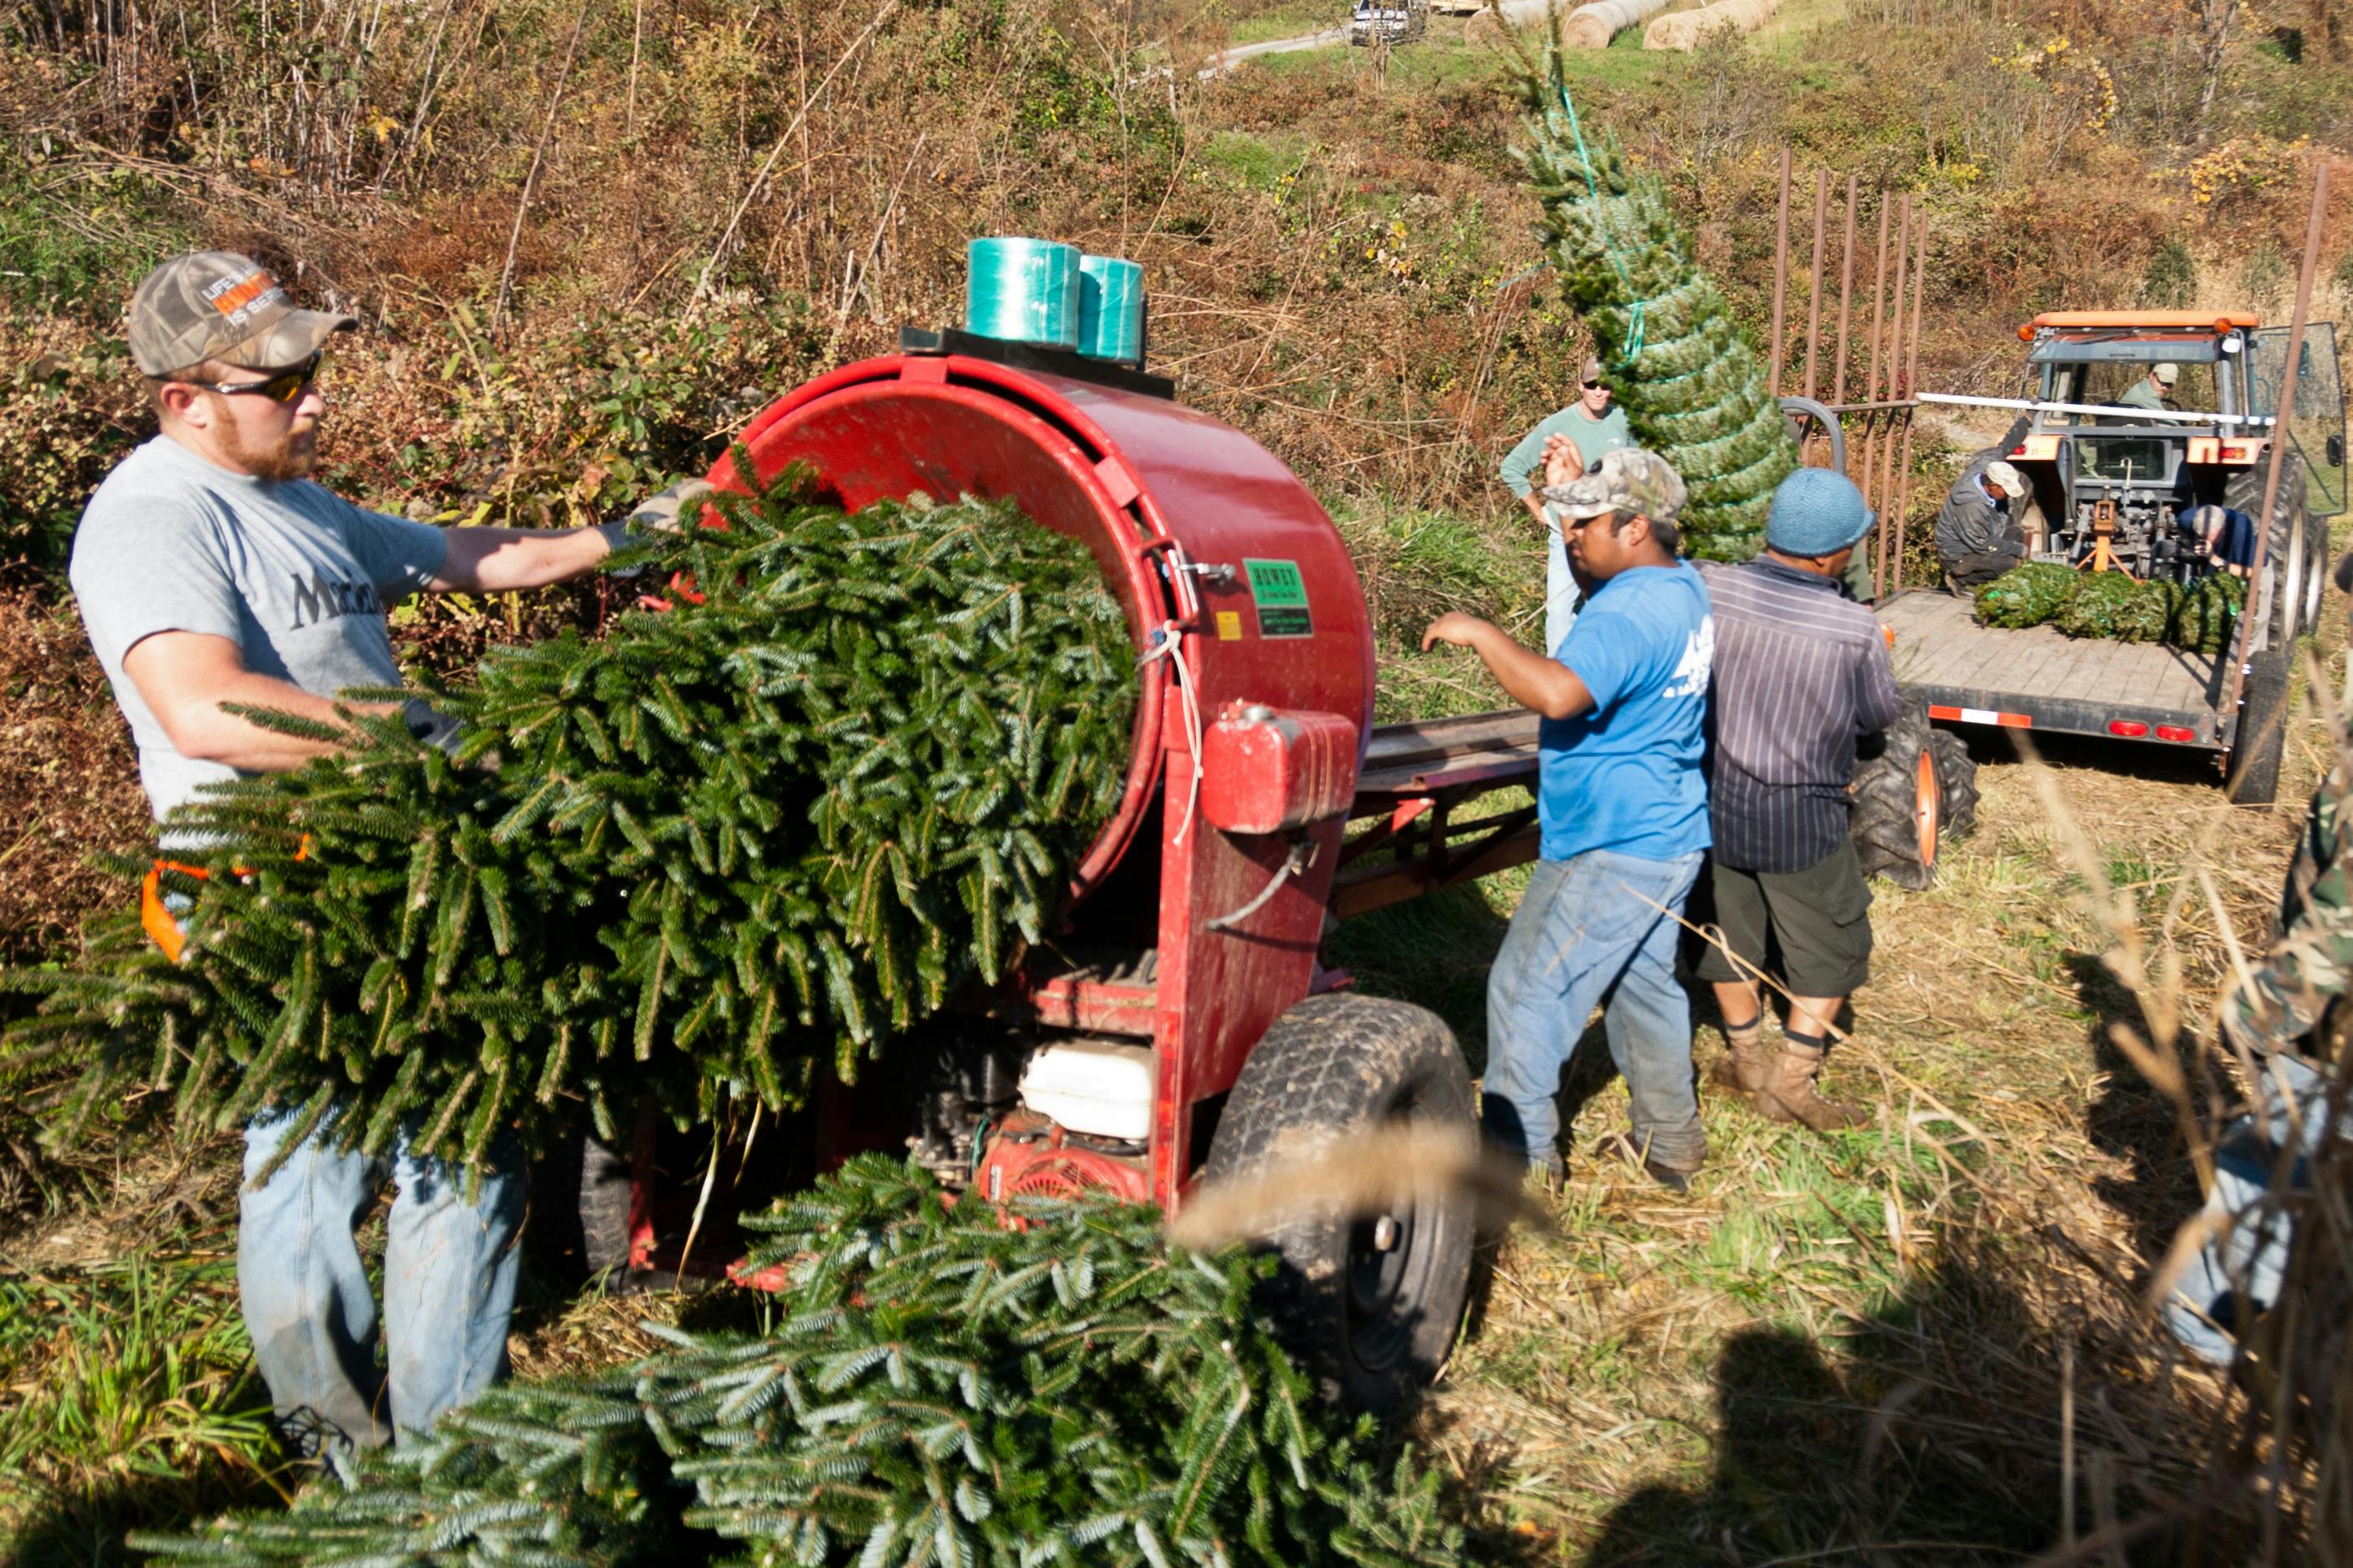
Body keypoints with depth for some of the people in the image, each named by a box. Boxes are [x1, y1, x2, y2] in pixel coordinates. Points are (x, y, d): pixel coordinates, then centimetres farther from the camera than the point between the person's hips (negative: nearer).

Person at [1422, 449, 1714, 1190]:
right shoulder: (1682, 585, 8)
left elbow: (1560, 692, -41)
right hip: (1666, 835, 11)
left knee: (1527, 990, -3)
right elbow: (1595, 574, 29)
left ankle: (1518, 1155, 5)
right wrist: (1568, 497, 19)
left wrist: (1478, 633, -29)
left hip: (1612, 849, -11)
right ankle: (1670, 1143, 33)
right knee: (1644, 984, 21)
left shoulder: (1628, 614, -25)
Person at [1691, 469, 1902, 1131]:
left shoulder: (1708, 588, -17)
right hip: (1800, 821, -3)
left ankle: (1748, 1055, 36)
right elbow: (1882, 715, -3)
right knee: (1830, 947, 17)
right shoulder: (1855, 630, -21)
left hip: (1714, 803, 3)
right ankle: (1792, 1079, 19)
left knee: (1729, 930, 22)